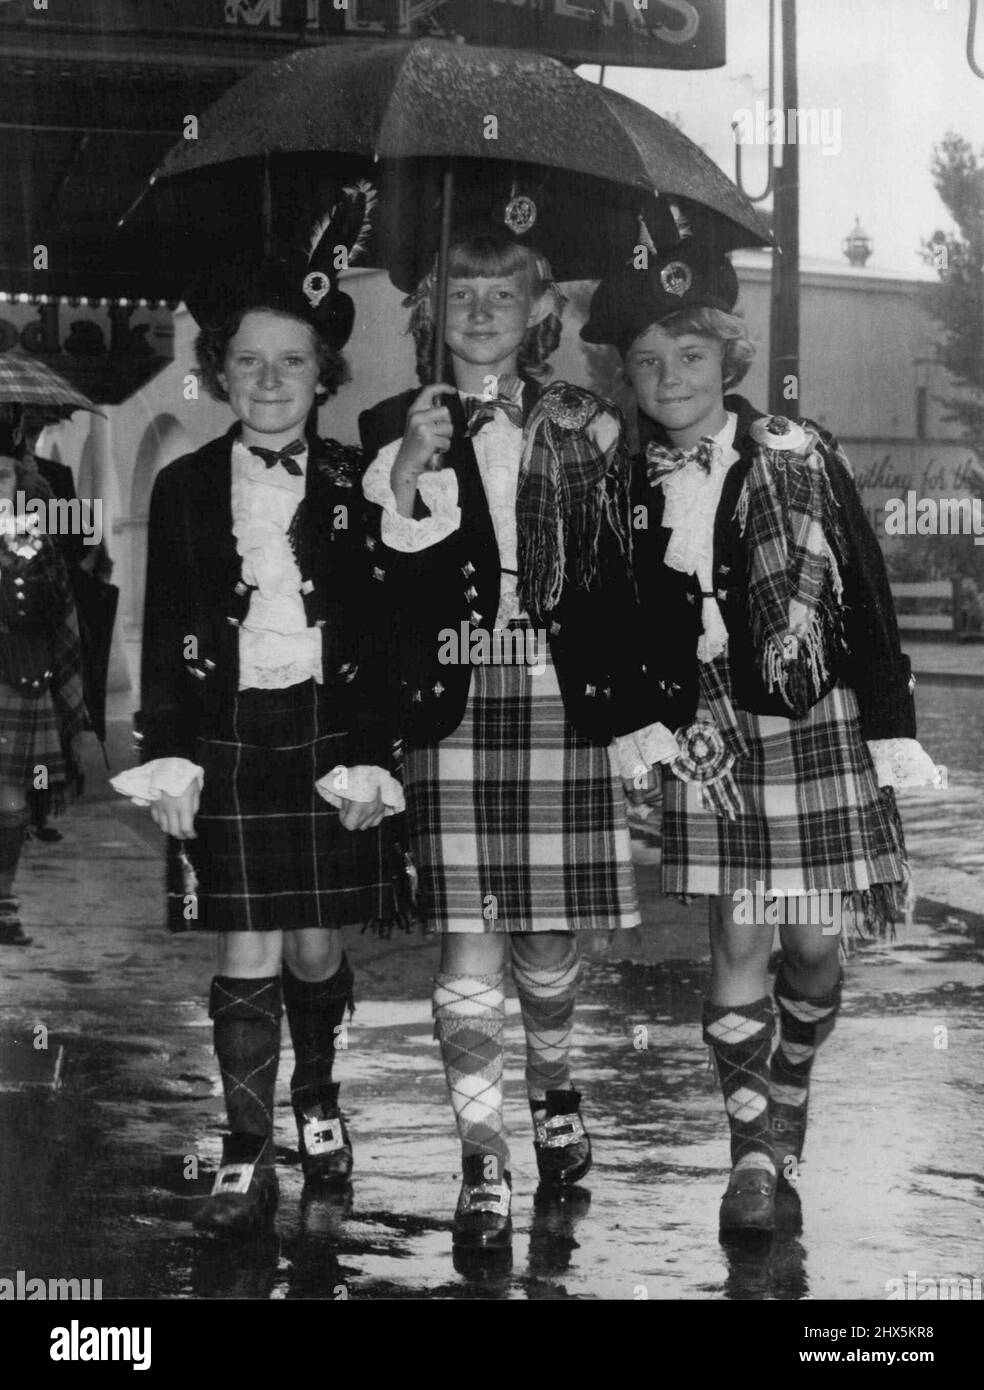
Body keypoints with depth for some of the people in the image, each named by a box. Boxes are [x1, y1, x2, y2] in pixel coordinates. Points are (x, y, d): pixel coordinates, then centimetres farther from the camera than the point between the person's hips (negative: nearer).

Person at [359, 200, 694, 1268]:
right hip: (451, 710, -1)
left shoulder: (584, 429, 7)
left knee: (547, 940, 9)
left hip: (564, 706, 1)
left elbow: (622, 580, 7)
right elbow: (372, 594, -4)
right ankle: (482, 1164, 8)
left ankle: (552, 1085, 38)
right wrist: (407, 477, -17)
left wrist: (656, 706, 2)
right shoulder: (392, 430, 4)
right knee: (467, 950, -4)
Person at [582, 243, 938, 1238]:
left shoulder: (800, 458, -4)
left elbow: (868, 599, -2)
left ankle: (788, 1103, 31)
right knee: (737, 939, -2)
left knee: (813, 943, 5)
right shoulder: (626, 483, 1)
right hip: (709, 736, 1)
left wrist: (892, 727, -4)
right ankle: (754, 1152, 9)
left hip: (819, 722, 0)